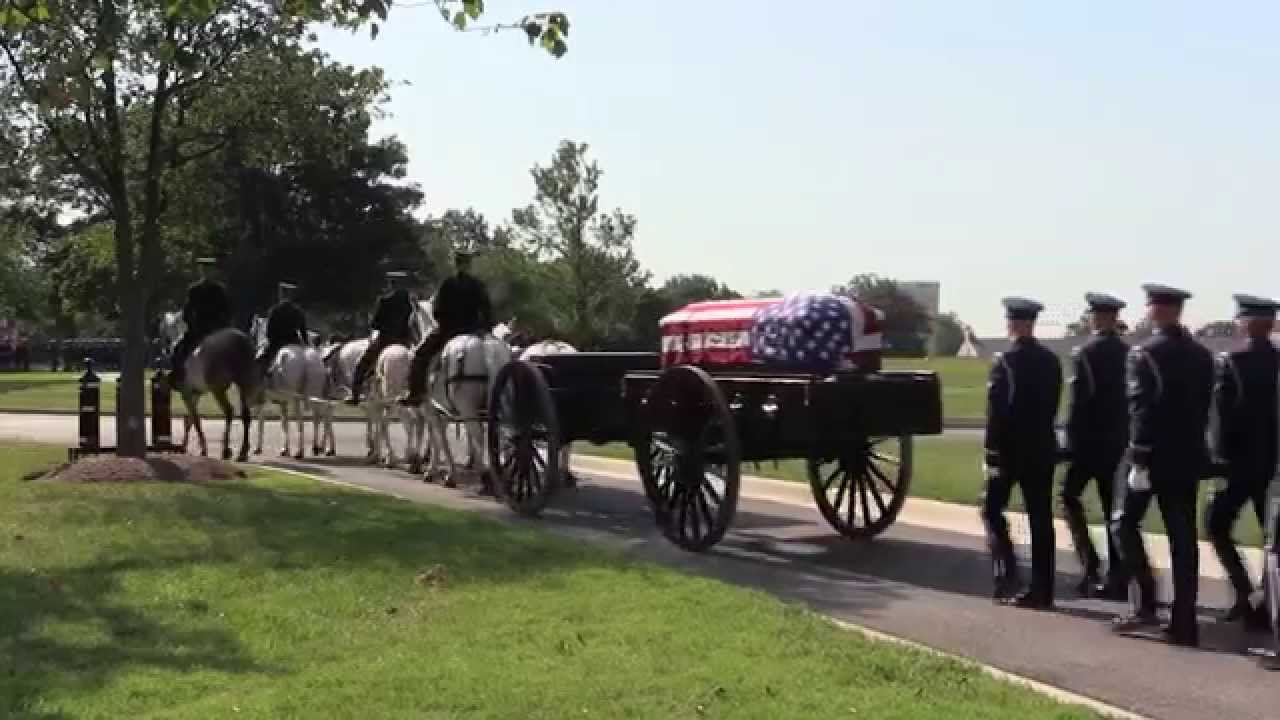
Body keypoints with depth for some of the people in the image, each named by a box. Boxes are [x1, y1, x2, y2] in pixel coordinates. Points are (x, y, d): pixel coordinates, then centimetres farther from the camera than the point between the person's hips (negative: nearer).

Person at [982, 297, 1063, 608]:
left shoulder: (1005, 362, -13)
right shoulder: (1051, 360, 5)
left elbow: (997, 413, -16)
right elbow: (1052, 407, 10)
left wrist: (990, 453, -13)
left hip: (1010, 448, -5)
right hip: (1043, 449, 5)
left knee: (993, 510, 9)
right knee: (1040, 517, 7)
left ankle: (1006, 574, -3)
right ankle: (1041, 590, 8)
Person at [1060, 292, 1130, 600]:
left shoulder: (1085, 353, -12)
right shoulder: (1128, 353, 5)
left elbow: (1079, 402, -15)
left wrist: (1071, 442, -8)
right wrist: (1128, 438, 14)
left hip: (1090, 440, -5)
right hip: (1118, 442, 6)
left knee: (1069, 496, 8)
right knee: (1113, 507, 9)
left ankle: (1091, 566, -3)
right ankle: (1117, 580, 9)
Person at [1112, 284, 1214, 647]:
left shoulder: (1144, 354, -12)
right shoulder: (1202, 355, 8)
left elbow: (1141, 411, -17)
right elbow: (1203, 408, 11)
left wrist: (1138, 460, -16)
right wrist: (1192, 447, 17)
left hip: (1153, 456, -6)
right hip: (1188, 458, 6)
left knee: (1126, 523, 10)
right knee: (1183, 537, 6)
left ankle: (1144, 602, 1)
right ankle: (1184, 624, 6)